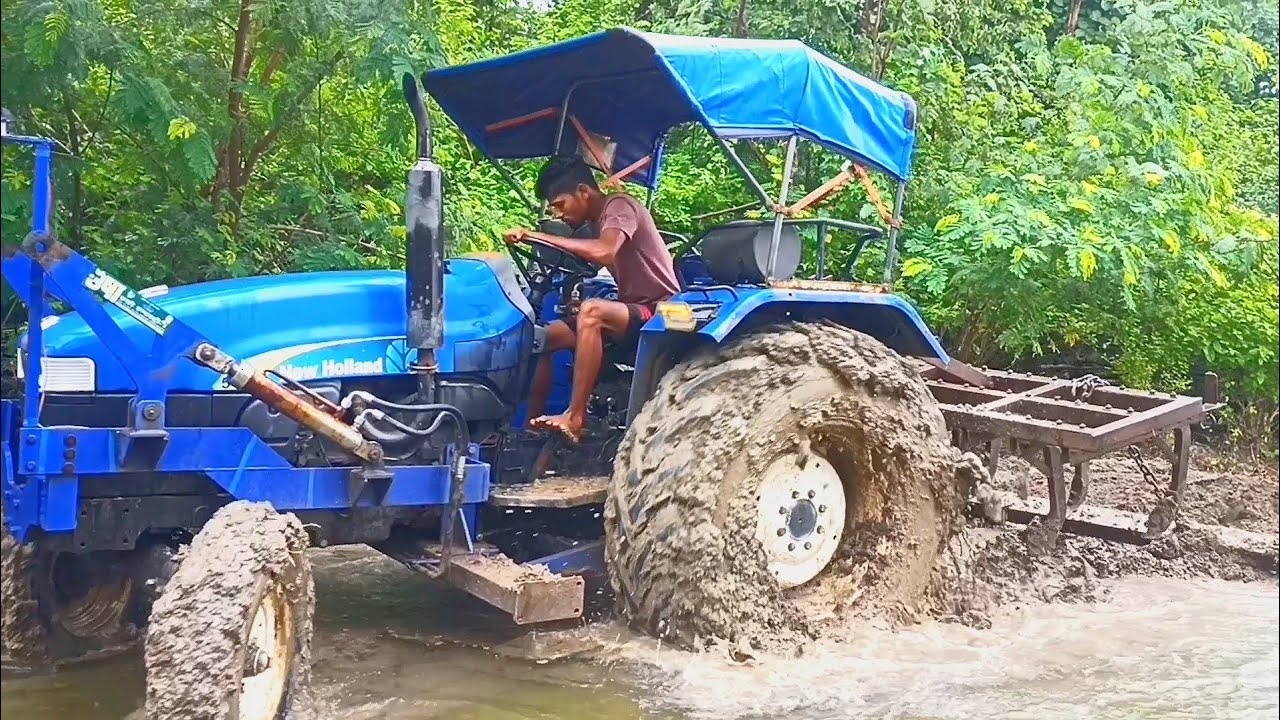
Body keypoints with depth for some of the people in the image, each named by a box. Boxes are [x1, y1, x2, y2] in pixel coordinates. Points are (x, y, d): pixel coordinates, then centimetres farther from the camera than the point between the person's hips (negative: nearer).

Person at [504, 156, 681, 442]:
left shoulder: (620, 206, -13)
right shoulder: (597, 222, 16)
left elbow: (604, 252, -32)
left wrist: (535, 236, -29)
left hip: (659, 311, -10)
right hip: (630, 312, 10)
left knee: (591, 311, -37)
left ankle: (575, 418, -35)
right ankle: (531, 424, -3)